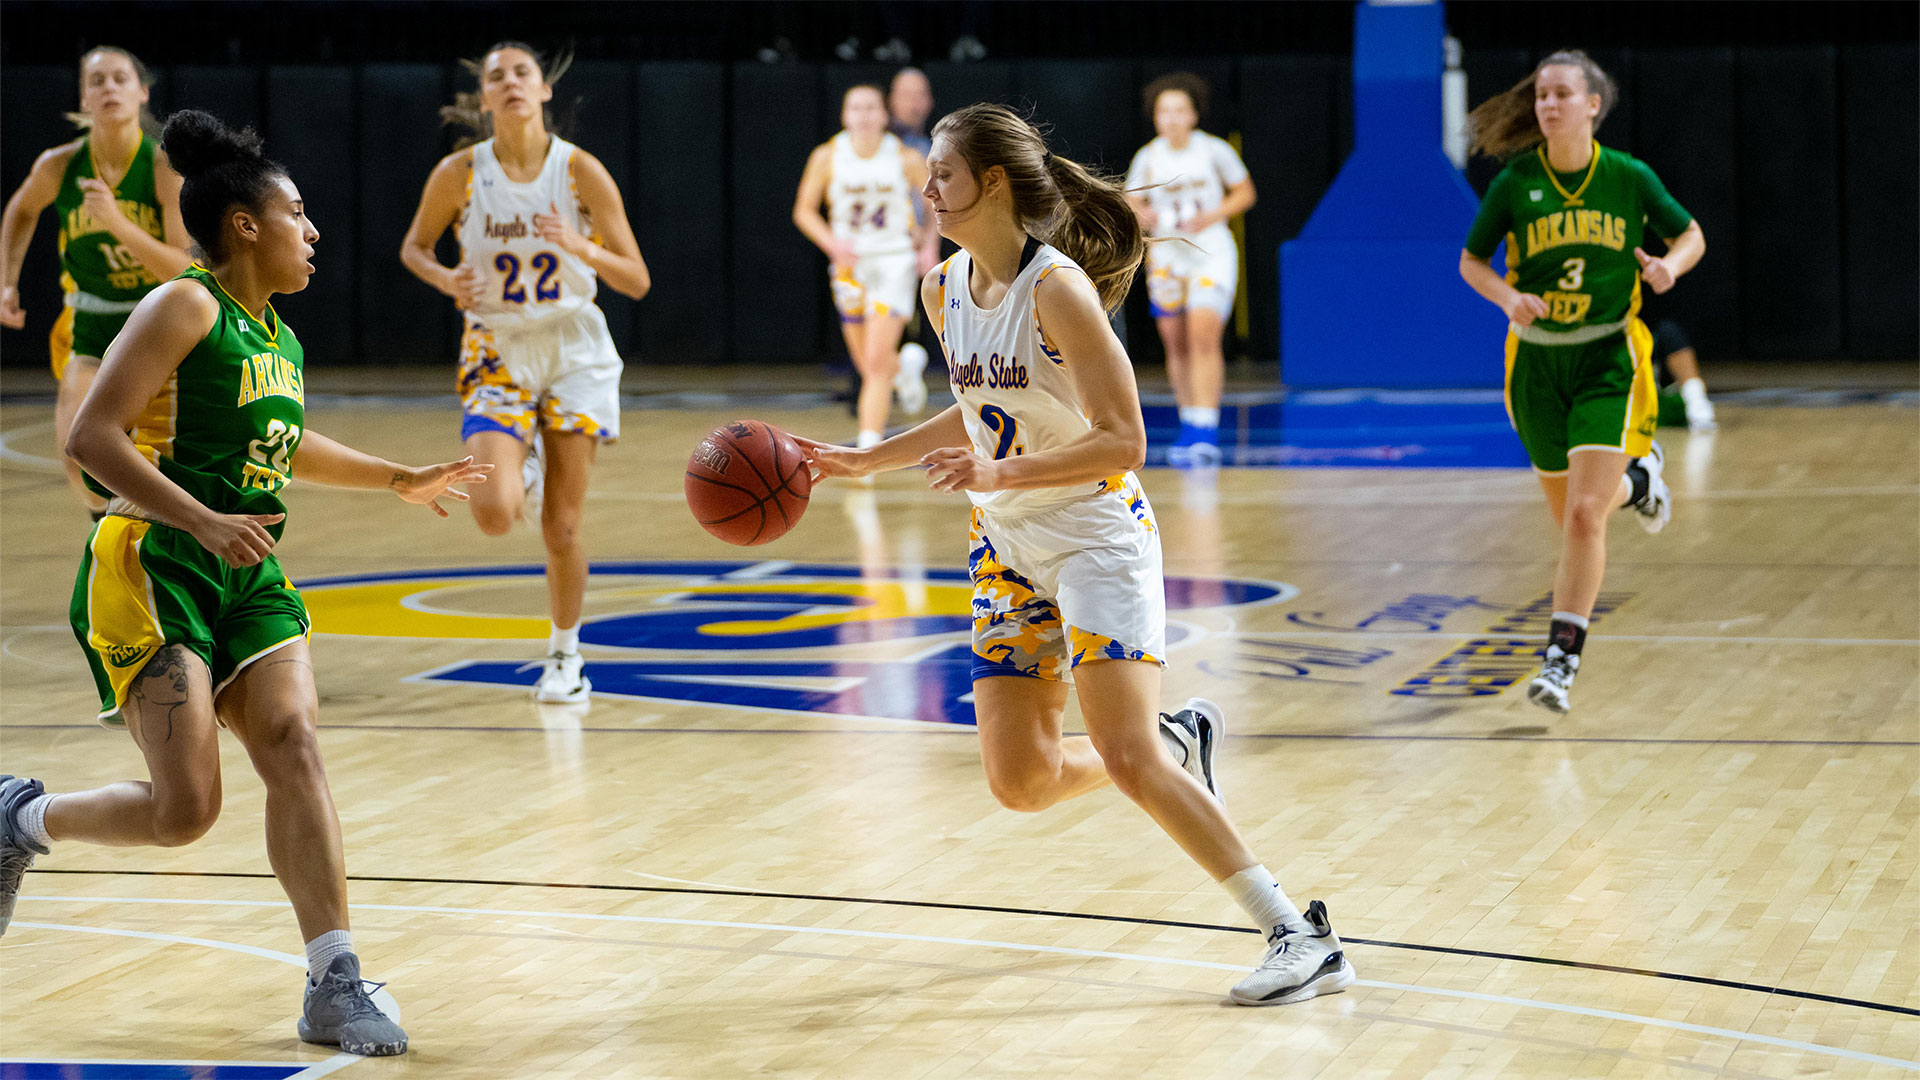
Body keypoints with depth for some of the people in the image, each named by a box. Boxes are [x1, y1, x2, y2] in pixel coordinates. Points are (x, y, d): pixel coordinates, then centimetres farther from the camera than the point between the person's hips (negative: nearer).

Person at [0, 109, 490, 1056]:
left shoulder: (279, 336, 15)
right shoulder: (186, 309, -10)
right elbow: (91, 437, -18)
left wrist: (401, 480, 35)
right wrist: (202, 520, -26)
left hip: (245, 578, 7)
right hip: (150, 567, -7)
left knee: (293, 747, -11)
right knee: (186, 809, -12)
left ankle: (335, 988, -12)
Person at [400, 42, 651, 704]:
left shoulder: (581, 172, -9)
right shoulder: (460, 174, -9)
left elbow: (637, 281, -7)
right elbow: (414, 246, 9)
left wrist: (579, 248, -25)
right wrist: (445, 280, -13)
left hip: (574, 352, 0)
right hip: (497, 351, 0)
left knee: (562, 529, 2)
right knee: (494, 514, -19)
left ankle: (565, 655, 25)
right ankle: (523, 470, 18)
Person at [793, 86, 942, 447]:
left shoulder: (907, 160, -10)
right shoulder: (826, 157, -7)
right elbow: (804, 210, 3)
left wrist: (931, 241, 1)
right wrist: (831, 242, -14)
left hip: (895, 261, -3)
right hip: (850, 263, 3)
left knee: (877, 362, -15)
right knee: (869, 365, 15)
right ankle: (906, 375, 52)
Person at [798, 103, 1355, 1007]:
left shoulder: (1058, 289, -19)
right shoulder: (944, 288, 4)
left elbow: (1122, 441, -21)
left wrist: (1002, 475, -30)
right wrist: (861, 462, 15)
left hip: (1096, 533, -7)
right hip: (1008, 544, 7)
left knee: (1125, 757, -20)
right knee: (1020, 781, 3)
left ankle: (1299, 936, -15)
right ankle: (1181, 743, 30)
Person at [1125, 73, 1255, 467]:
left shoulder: (1215, 151, -6)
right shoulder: (1148, 158, 0)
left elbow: (1244, 193, 4)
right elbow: (1131, 203, 12)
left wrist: (1211, 216, -12)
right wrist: (1142, 216, -12)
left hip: (1212, 253, -4)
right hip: (1167, 256, 4)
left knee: (1204, 335, -19)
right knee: (1176, 345, 8)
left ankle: (1206, 432, -23)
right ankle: (1190, 427, 24)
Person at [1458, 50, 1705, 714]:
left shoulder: (1630, 178, -6)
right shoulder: (1515, 184, -5)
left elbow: (1691, 236, 8)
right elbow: (1471, 262, 6)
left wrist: (1670, 266, -14)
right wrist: (1507, 297, -15)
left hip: (1608, 360, -2)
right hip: (1536, 363, 3)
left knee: (1583, 516, -16)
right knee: (1571, 515, 15)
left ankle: (1562, 661, -11)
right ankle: (1635, 480, 50)